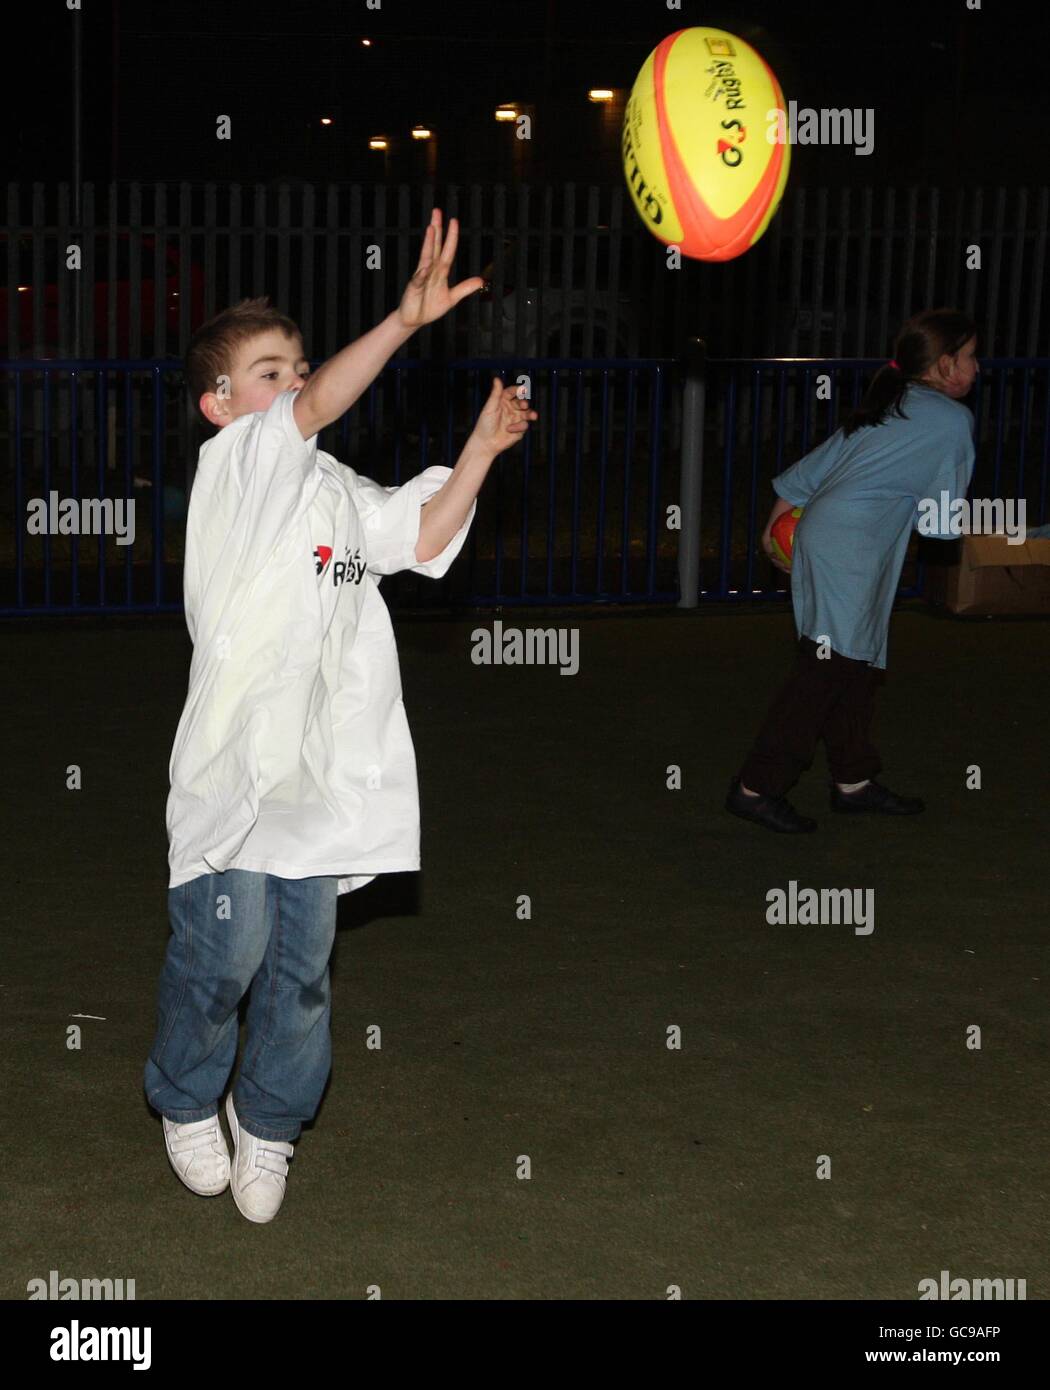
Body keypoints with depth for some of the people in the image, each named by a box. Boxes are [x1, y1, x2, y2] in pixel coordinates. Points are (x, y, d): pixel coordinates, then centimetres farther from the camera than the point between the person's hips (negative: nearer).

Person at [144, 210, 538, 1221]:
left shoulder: (339, 491, 18)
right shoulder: (232, 463, -7)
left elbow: (422, 536, 15)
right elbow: (319, 406, -24)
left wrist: (483, 445, 3)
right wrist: (406, 318, -37)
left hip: (318, 768, 6)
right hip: (233, 760, -6)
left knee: (302, 966, 10)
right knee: (223, 950, -2)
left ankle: (268, 1122, 30)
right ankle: (187, 1103, 24)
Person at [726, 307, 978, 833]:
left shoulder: (885, 408, 19)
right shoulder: (951, 421, -5)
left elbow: (812, 467, 20)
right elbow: (943, 521, -5)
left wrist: (776, 521, 27)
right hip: (847, 549, -10)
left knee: (858, 665, 15)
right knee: (828, 666, -10)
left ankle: (854, 780, 22)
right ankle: (756, 788, -11)